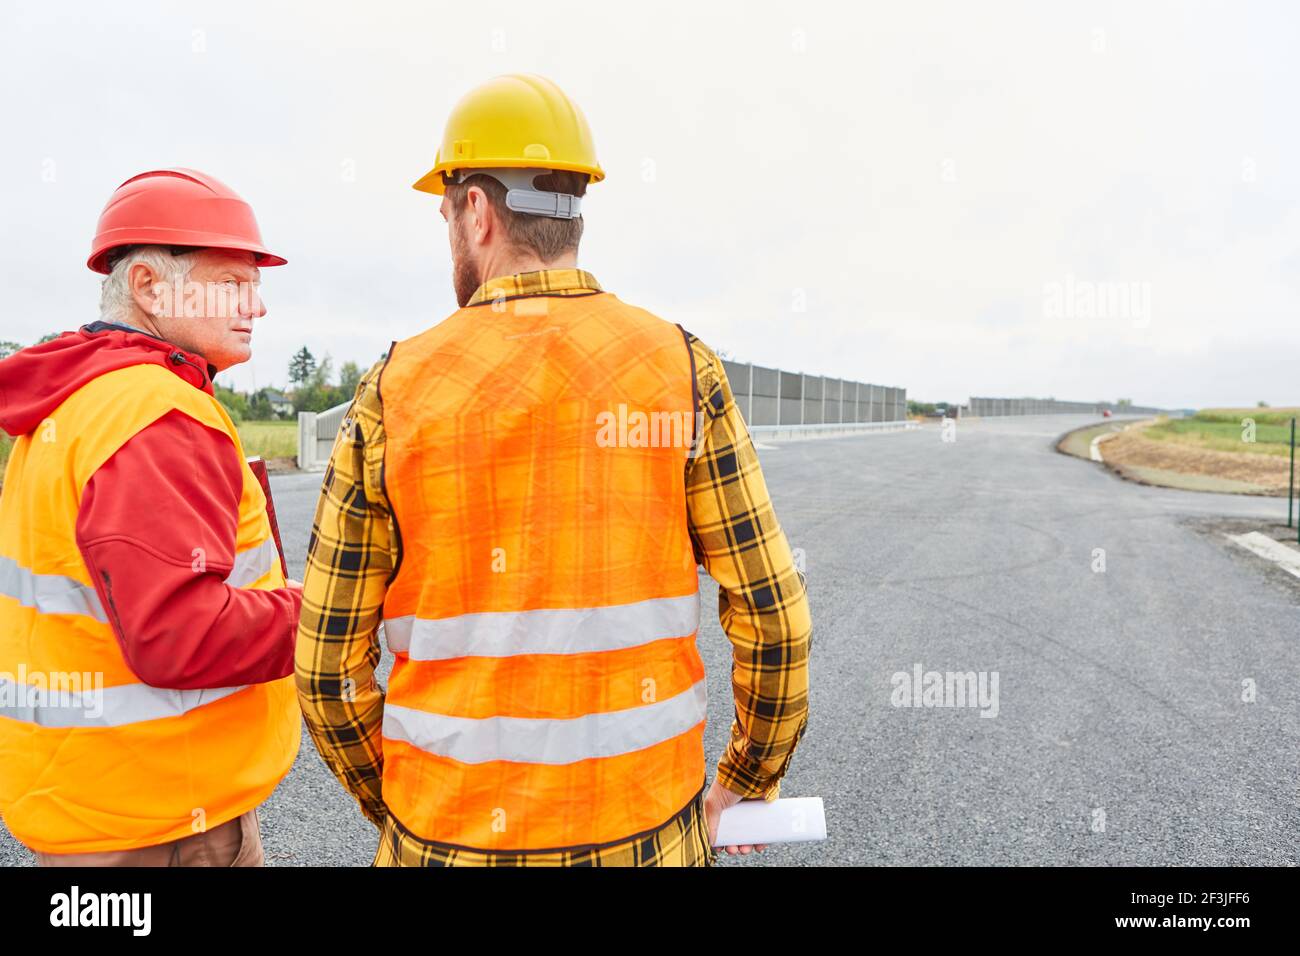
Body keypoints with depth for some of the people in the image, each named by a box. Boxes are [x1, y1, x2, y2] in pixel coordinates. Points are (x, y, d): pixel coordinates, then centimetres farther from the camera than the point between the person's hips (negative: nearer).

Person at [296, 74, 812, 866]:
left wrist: (393, 806, 12)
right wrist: (748, 783, 7)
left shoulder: (393, 393, -10)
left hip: (454, 836, 0)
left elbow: (327, 665, -5)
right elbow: (776, 619, -9)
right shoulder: (682, 370, -10)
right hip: (642, 830, 1)